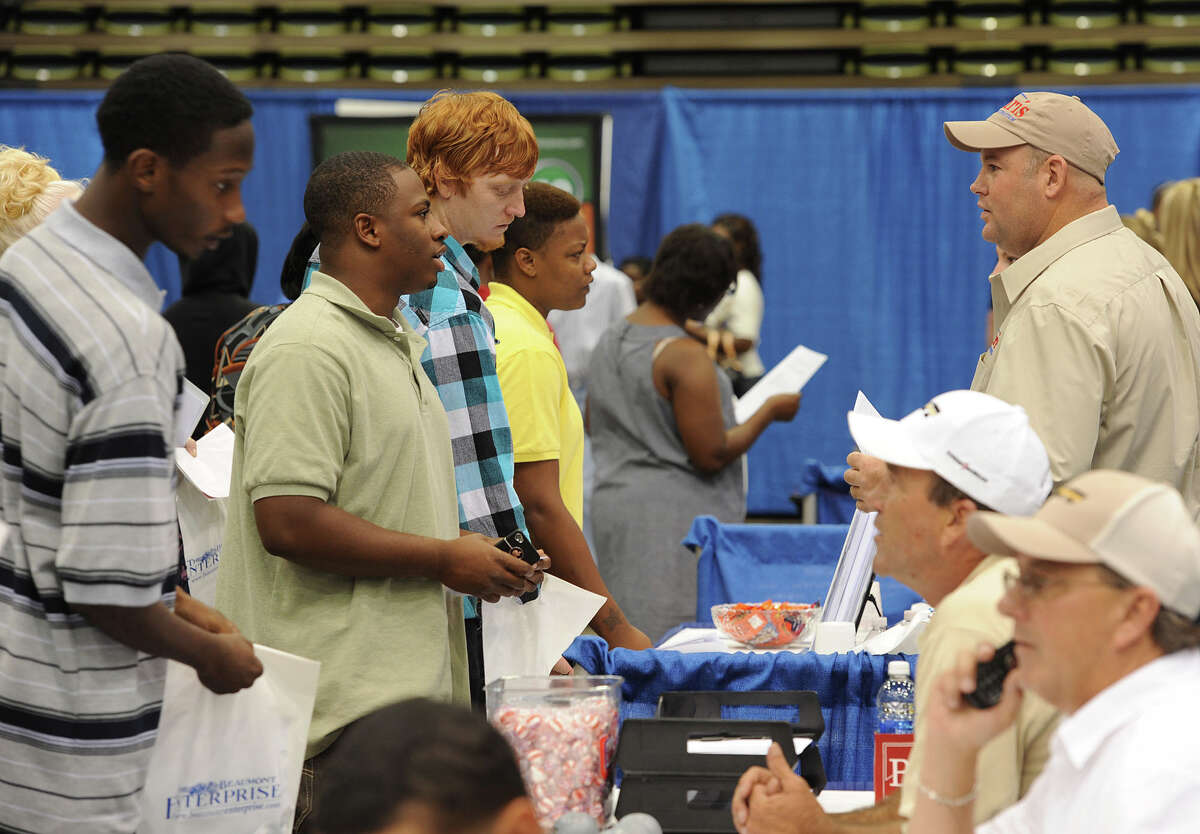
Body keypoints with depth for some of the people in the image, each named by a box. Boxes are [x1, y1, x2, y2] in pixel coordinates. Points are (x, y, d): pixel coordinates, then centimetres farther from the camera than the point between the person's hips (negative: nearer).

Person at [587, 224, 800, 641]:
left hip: (612, 506, 9)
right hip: (674, 518, -9)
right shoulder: (686, 356, -17)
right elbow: (712, 455, -17)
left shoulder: (609, 342, 9)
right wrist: (769, 411, -5)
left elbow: (595, 428, 18)